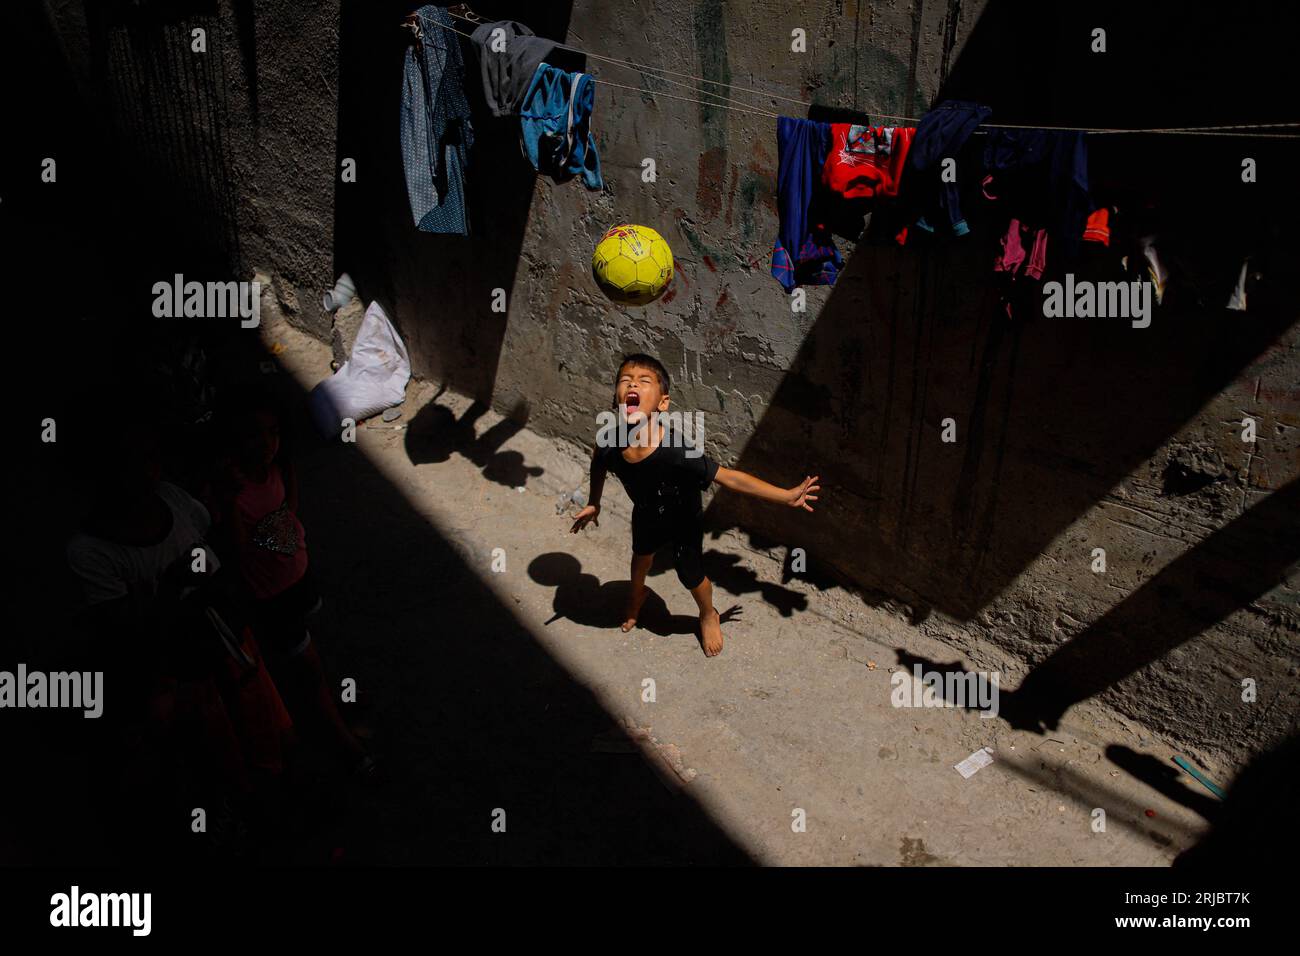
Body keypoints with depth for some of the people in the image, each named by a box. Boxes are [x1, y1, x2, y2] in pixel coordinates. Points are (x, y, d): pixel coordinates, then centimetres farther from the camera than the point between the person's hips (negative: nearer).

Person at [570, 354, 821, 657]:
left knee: (691, 575, 16)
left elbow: (729, 477, -39)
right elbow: (598, 465, -7)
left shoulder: (677, 452, -45)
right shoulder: (609, 446, -32)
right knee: (641, 555, 31)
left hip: (683, 520, -3)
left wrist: (788, 495, -38)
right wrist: (594, 503, 7)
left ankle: (709, 615, 51)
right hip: (646, 515, 4)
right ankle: (637, 592, 66)